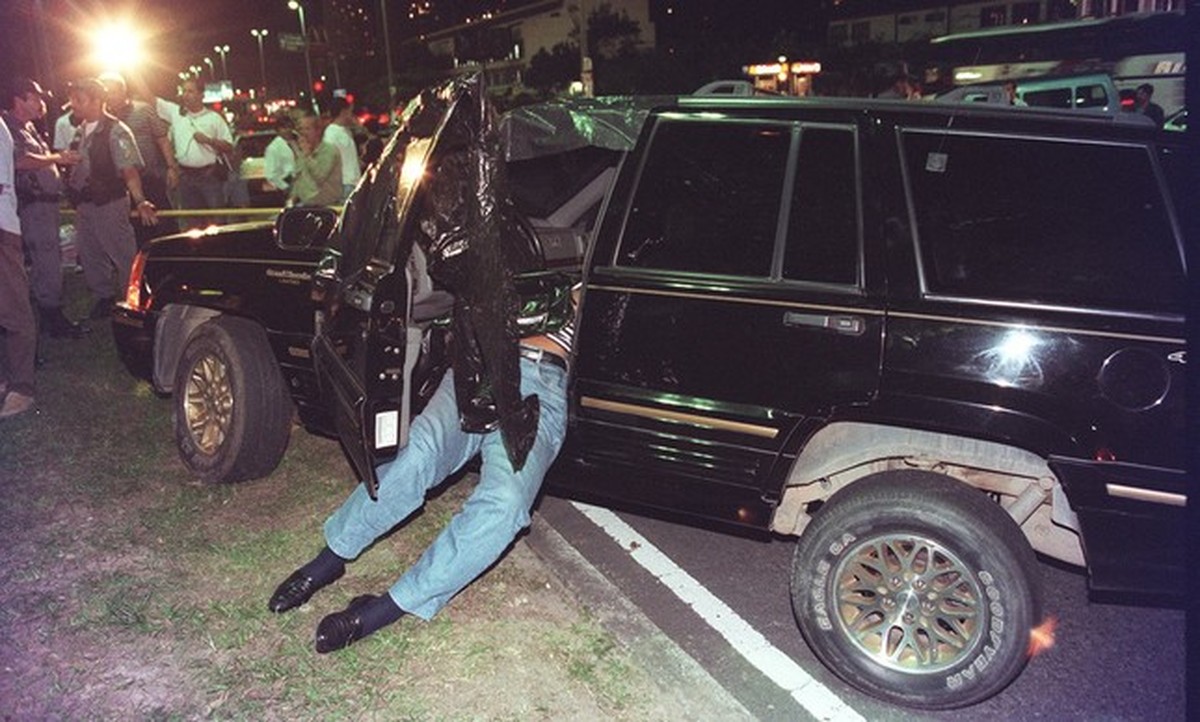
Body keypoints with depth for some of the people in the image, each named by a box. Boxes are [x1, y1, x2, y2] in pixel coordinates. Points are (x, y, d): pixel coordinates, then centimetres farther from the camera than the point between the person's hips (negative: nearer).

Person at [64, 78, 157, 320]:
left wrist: (140, 201, -30)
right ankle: (103, 297, 30)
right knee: (90, 255, 15)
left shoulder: (115, 131, -13)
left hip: (109, 203, -7)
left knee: (123, 254, 3)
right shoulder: (79, 131, 8)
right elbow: (76, 166, 14)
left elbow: (129, 170, -20)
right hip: (83, 203, 7)